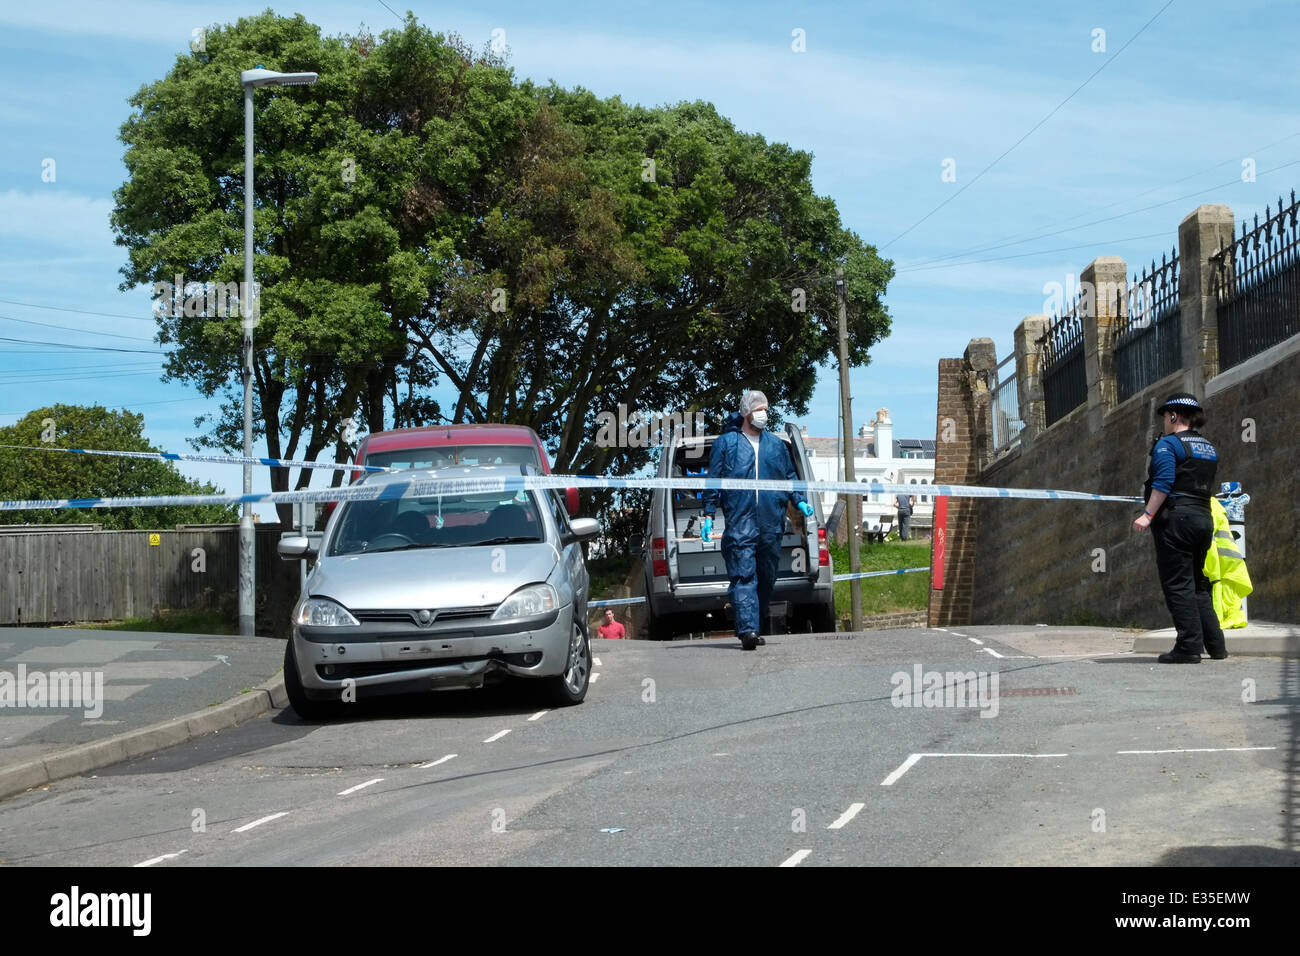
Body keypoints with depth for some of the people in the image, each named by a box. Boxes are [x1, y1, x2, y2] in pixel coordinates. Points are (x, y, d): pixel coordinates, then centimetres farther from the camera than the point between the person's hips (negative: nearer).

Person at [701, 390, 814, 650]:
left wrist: (799, 502, 9)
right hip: (739, 523, -4)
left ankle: (756, 628, 17)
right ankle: (747, 629, -23)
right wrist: (708, 515, 1)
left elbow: (790, 477, 24)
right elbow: (713, 481, 7)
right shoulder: (725, 443, 7)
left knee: (767, 578, 6)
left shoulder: (776, 444, 17)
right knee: (743, 576, -14)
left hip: (771, 524, 4)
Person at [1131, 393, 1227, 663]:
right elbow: (1205, 486, 18)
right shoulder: (1209, 448, 17)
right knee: (1198, 584, 15)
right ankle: (1215, 645, 12)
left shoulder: (1168, 444, -7)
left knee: (1178, 584, -7)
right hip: (1203, 519, 8)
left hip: (1175, 519, -8)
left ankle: (1189, 647, -12)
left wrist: (1148, 515, -19)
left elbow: (1164, 482, -18)